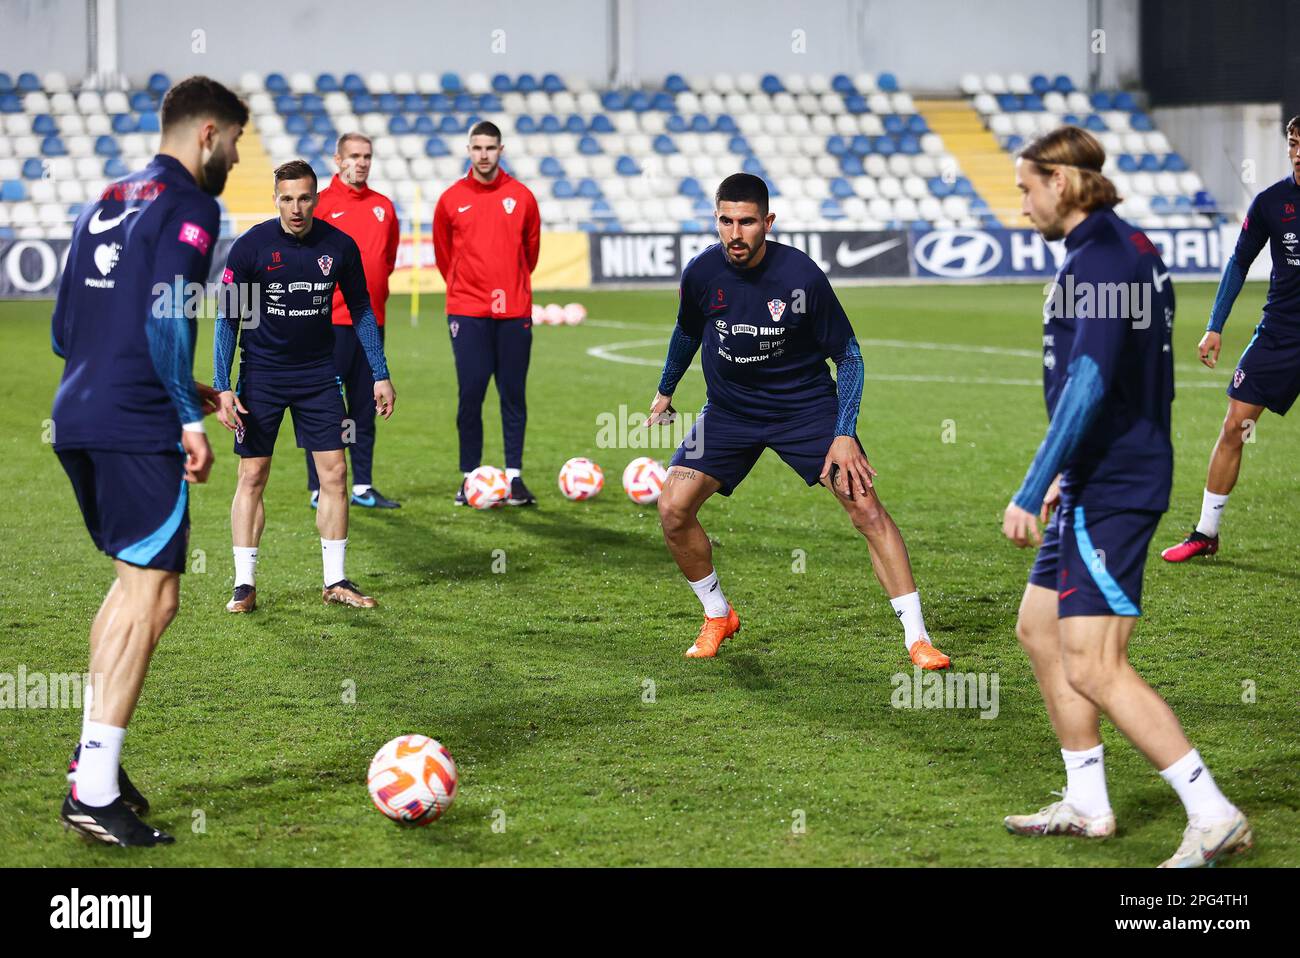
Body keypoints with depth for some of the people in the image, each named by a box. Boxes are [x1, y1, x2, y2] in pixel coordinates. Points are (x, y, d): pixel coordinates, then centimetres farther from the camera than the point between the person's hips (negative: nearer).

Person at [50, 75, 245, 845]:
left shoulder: (108, 203, 19)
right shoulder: (188, 205, -6)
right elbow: (166, 315, -19)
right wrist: (192, 418, -12)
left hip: (76, 419, 9)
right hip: (137, 428, -9)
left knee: (138, 575, 21)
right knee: (150, 599, -6)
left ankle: (94, 751, 19)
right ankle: (96, 793, -10)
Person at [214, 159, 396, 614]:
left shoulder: (339, 246, -6)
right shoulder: (251, 246, -12)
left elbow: (361, 310, 7)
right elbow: (228, 319, -7)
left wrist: (380, 375, 5)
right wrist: (222, 387, -14)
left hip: (319, 374, 2)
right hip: (261, 375, -2)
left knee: (334, 474, -1)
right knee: (252, 477, 0)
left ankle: (336, 581, 9)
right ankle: (244, 584, 7)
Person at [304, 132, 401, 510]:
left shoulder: (383, 206, 10)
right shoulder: (320, 204, -6)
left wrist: (376, 288, 15)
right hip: (331, 321, -6)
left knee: (365, 408, 9)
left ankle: (362, 486, 15)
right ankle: (320, 489, -1)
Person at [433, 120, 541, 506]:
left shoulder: (521, 197, 4)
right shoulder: (451, 199, 2)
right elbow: (443, 253, 14)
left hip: (514, 312, 1)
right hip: (467, 312, -1)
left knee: (513, 394, 2)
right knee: (470, 394, -3)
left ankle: (514, 476, 6)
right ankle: (469, 476, 4)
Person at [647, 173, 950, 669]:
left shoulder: (801, 276, -22)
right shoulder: (701, 273, -13)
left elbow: (848, 354, -11)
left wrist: (844, 435, -17)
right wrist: (665, 391, 23)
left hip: (805, 405, -3)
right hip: (728, 410, 3)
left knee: (866, 506, -15)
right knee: (673, 508, -10)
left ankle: (917, 641, -7)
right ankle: (718, 618, 15)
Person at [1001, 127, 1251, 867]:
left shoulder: (1099, 258, -17)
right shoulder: (1133, 250, 15)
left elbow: (1088, 384, -25)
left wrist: (1031, 493, -22)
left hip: (1108, 491, -11)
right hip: (1099, 483, 11)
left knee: (1093, 666, -12)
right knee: (1039, 629, 18)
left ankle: (1215, 816, -11)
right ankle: (1087, 805, 24)